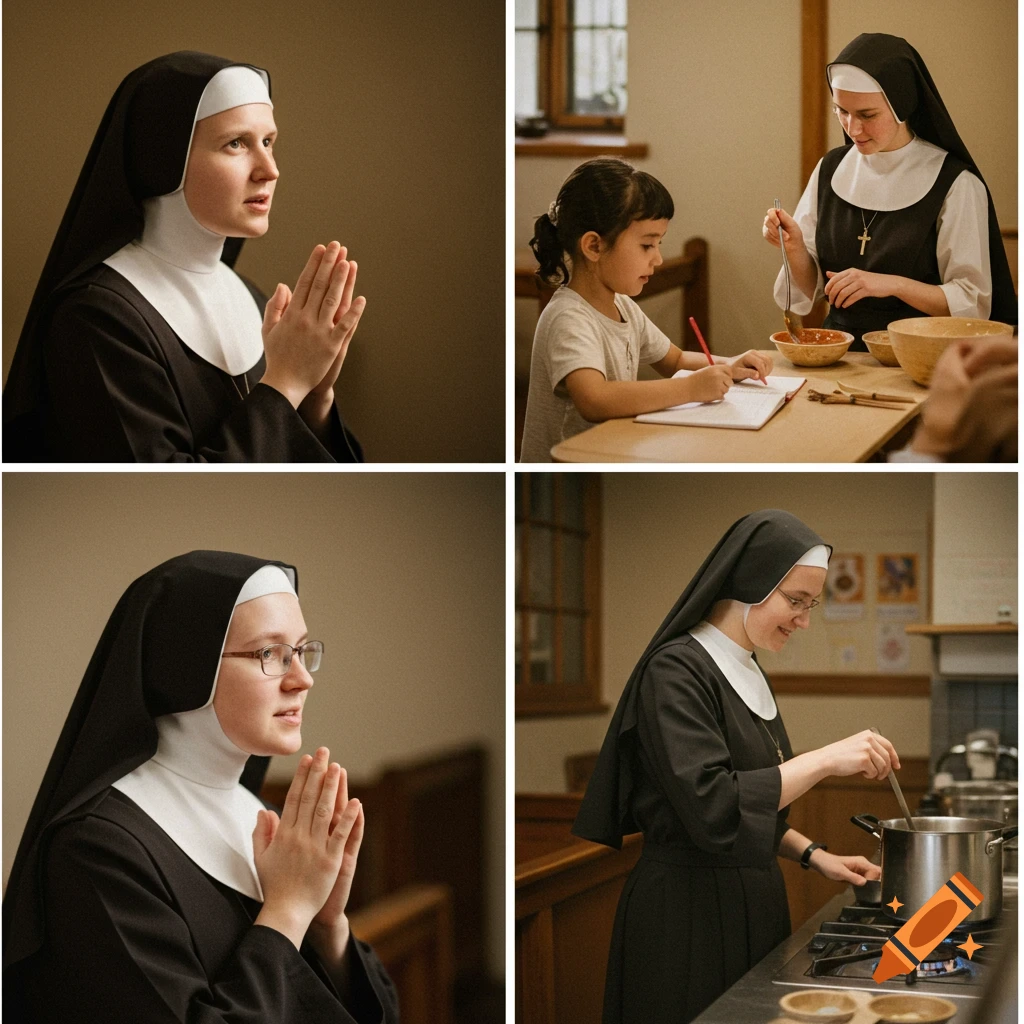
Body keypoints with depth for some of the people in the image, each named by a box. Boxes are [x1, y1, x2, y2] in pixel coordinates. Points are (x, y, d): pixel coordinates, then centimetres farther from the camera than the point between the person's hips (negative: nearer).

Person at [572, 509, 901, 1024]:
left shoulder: (749, 674, 12)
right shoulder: (677, 671, -15)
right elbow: (711, 806, -26)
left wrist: (812, 855, 7)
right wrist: (825, 759, -24)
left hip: (753, 900, 9)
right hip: (686, 910, -9)